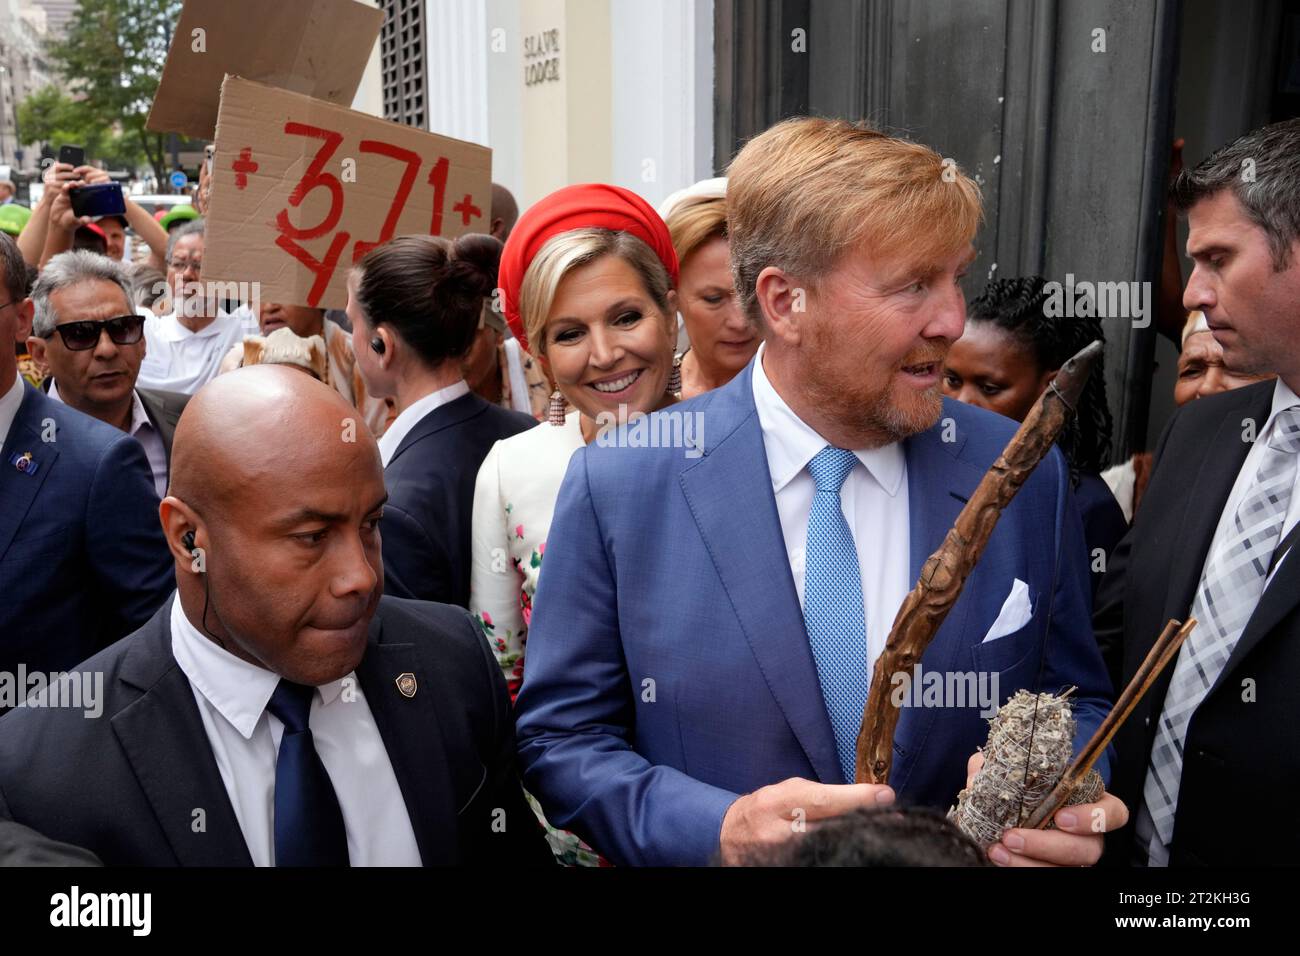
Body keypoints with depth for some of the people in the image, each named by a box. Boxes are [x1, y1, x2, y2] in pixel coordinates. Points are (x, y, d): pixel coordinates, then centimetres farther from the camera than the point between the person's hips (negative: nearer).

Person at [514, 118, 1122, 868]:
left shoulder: (1026, 475, -11)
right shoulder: (619, 485, -17)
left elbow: (1076, 699, 0)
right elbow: (561, 735, -11)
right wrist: (719, 829, -25)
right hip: (704, 843, -1)